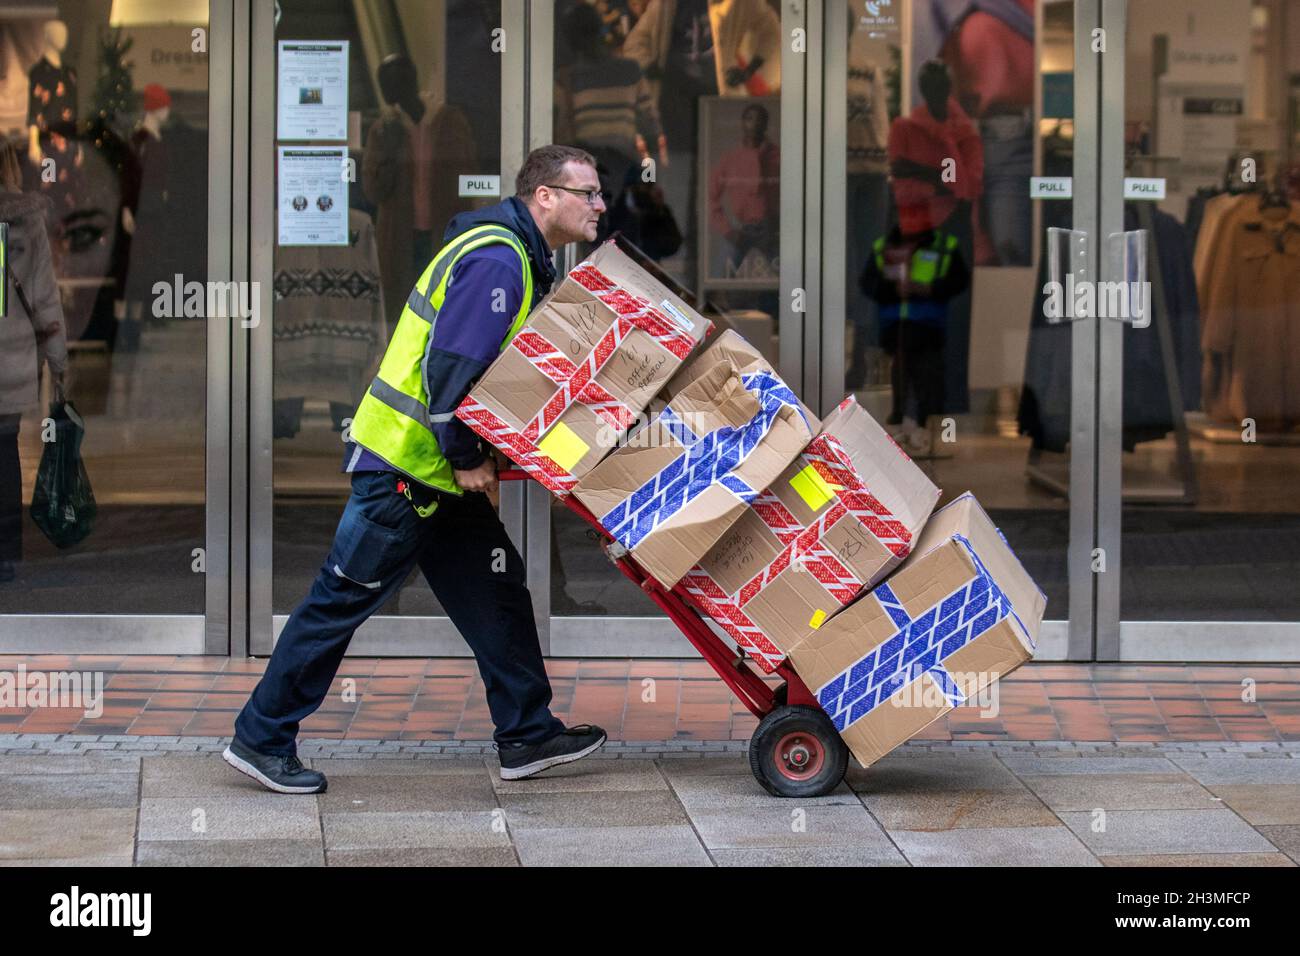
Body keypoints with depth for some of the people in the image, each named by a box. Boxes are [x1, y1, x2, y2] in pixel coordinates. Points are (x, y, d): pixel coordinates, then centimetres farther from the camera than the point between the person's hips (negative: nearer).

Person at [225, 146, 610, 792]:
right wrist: (468, 458, -18)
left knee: (494, 592, 11)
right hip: (404, 463, -10)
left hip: (442, 470, 10)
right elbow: (448, 368, -25)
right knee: (344, 599, -2)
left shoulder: (521, 260, 13)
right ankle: (261, 738, 7)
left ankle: (527, 736, 17)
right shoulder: (494, 260, -19)